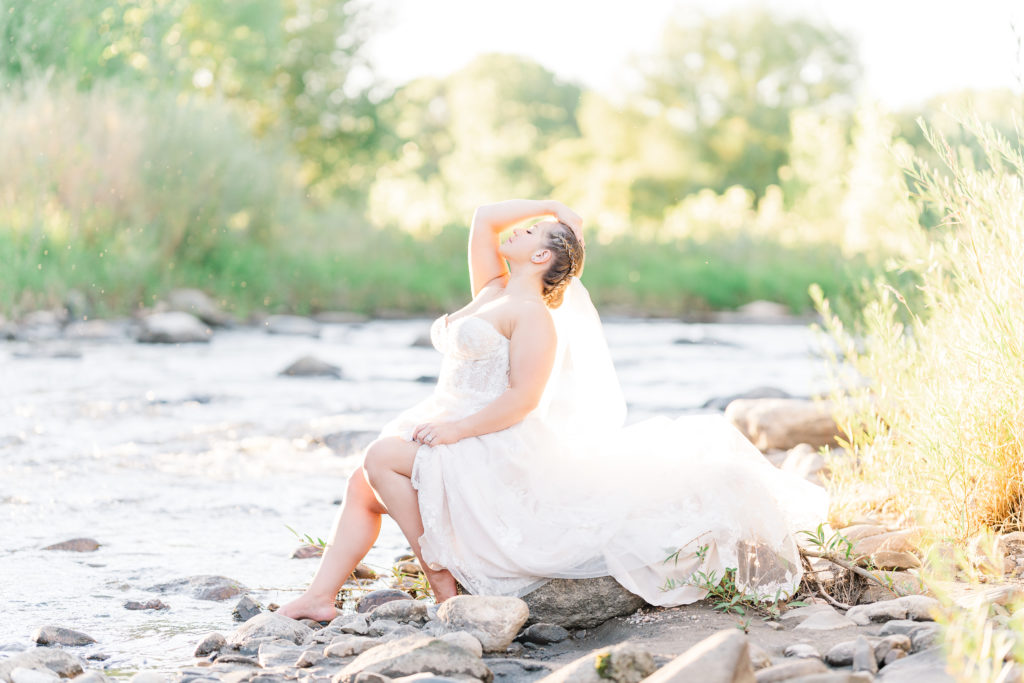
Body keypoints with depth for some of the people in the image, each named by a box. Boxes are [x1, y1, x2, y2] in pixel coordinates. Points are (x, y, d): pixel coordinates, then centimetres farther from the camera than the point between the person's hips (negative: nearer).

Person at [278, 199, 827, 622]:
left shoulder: (533, 315, -10)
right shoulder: (492, 290, 15)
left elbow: (522, 398, -18)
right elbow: (485, 218, 16)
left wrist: (455, 431, -22)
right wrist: (552, 206, 17)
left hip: (494, 447, -9)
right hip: (454, 430, 9)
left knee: (382, 457, -26)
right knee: (363, 482, -7)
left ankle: (441, 574, -16)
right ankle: (320, 595, -12)